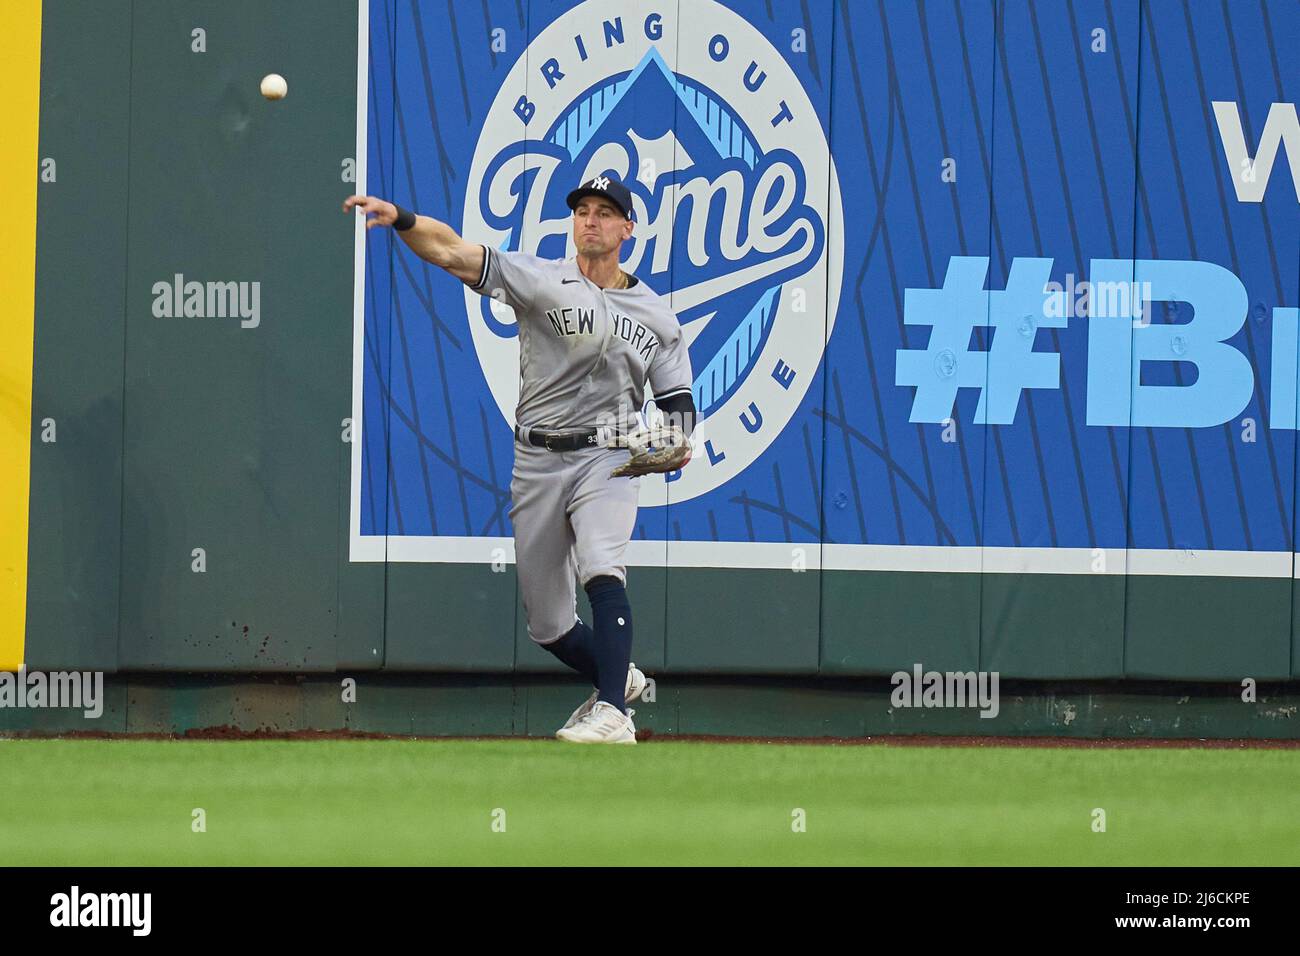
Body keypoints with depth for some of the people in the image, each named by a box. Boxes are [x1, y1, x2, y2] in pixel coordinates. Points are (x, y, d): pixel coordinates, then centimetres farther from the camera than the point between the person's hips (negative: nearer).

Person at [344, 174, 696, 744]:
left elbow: (676, 397, 11)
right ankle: (618, 679, 37)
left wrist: (676, 443, -12)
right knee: (546, 623, 8)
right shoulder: (539, 280, 0)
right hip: (537, 463, 2)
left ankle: (614, 715, -35)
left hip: (608, 458, -2)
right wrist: (399, 220, -30)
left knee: (601, 569, -29)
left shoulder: (656, 316, 7)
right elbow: (453, 253, -12)